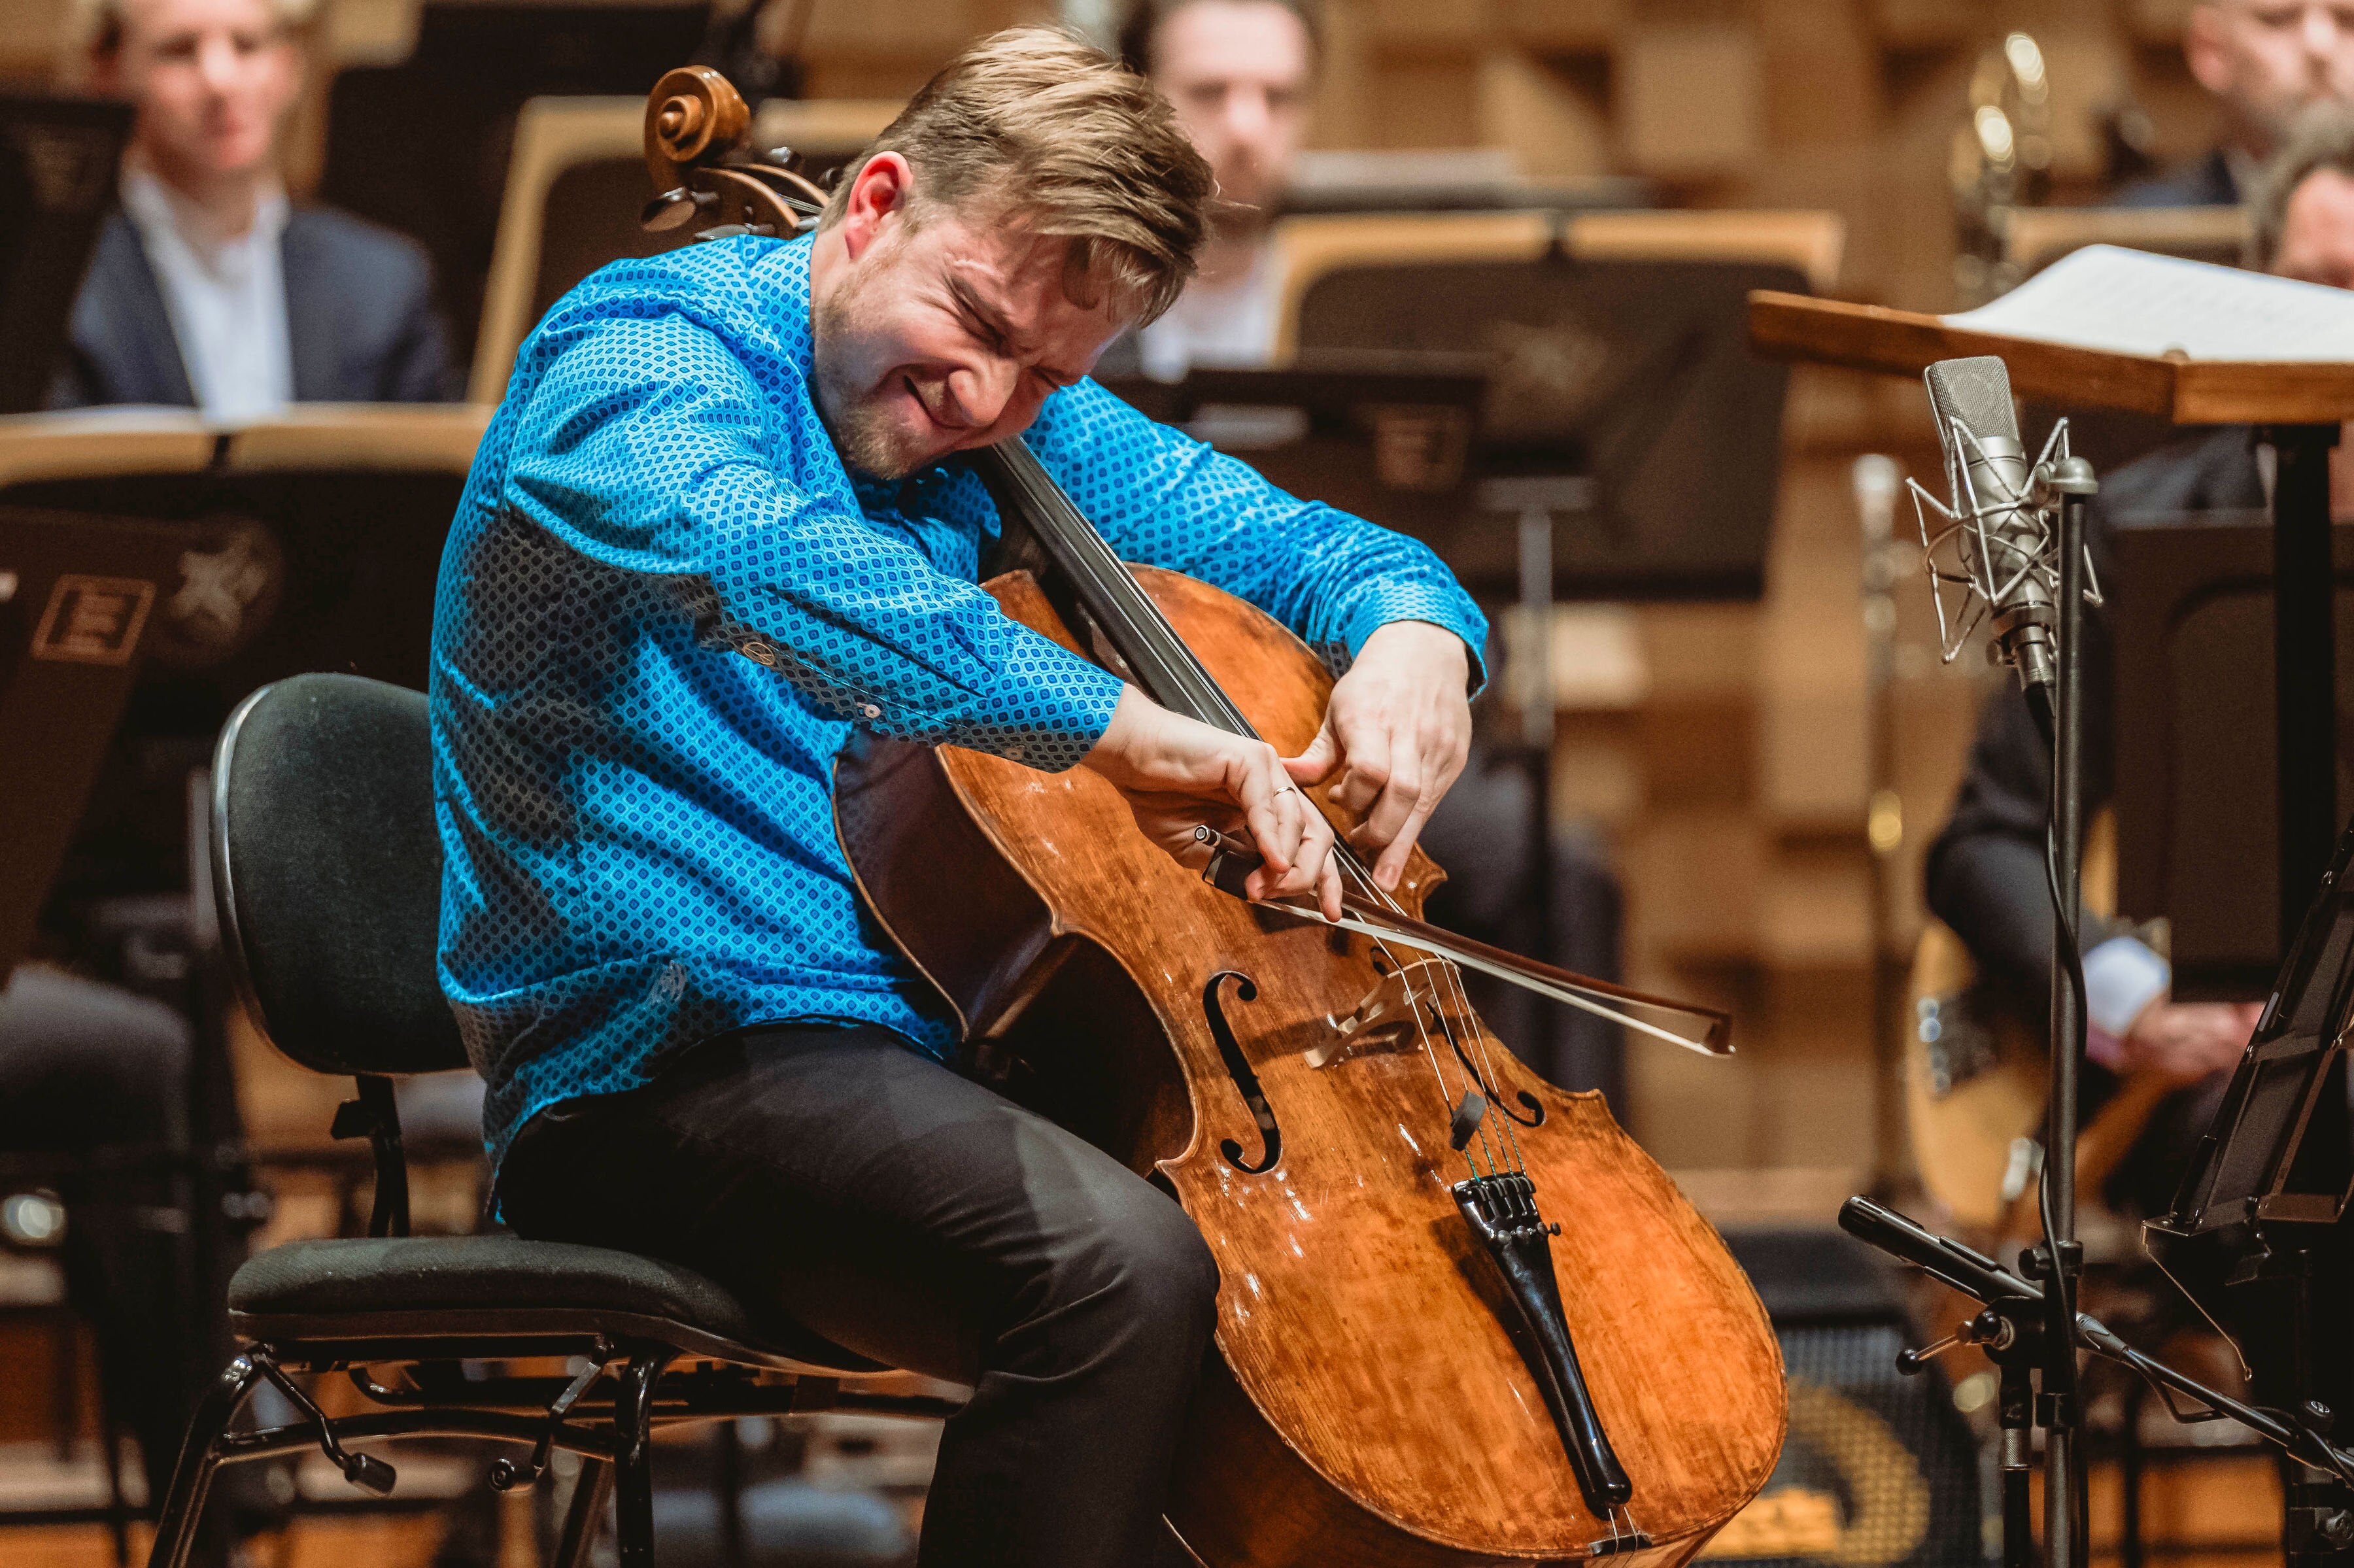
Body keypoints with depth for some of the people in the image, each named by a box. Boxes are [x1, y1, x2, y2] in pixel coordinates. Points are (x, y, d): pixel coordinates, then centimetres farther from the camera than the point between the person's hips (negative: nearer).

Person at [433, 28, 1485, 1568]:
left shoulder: (1018, 424, 14)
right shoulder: (641, 356, -10)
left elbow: (1305, 545, 21)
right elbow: (742, 552, -34)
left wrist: (1413, 632, -5)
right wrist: (1115, 725, -38)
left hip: (966, 1058, 9)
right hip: (668, 1062, -9)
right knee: (1121, 1263, -33)